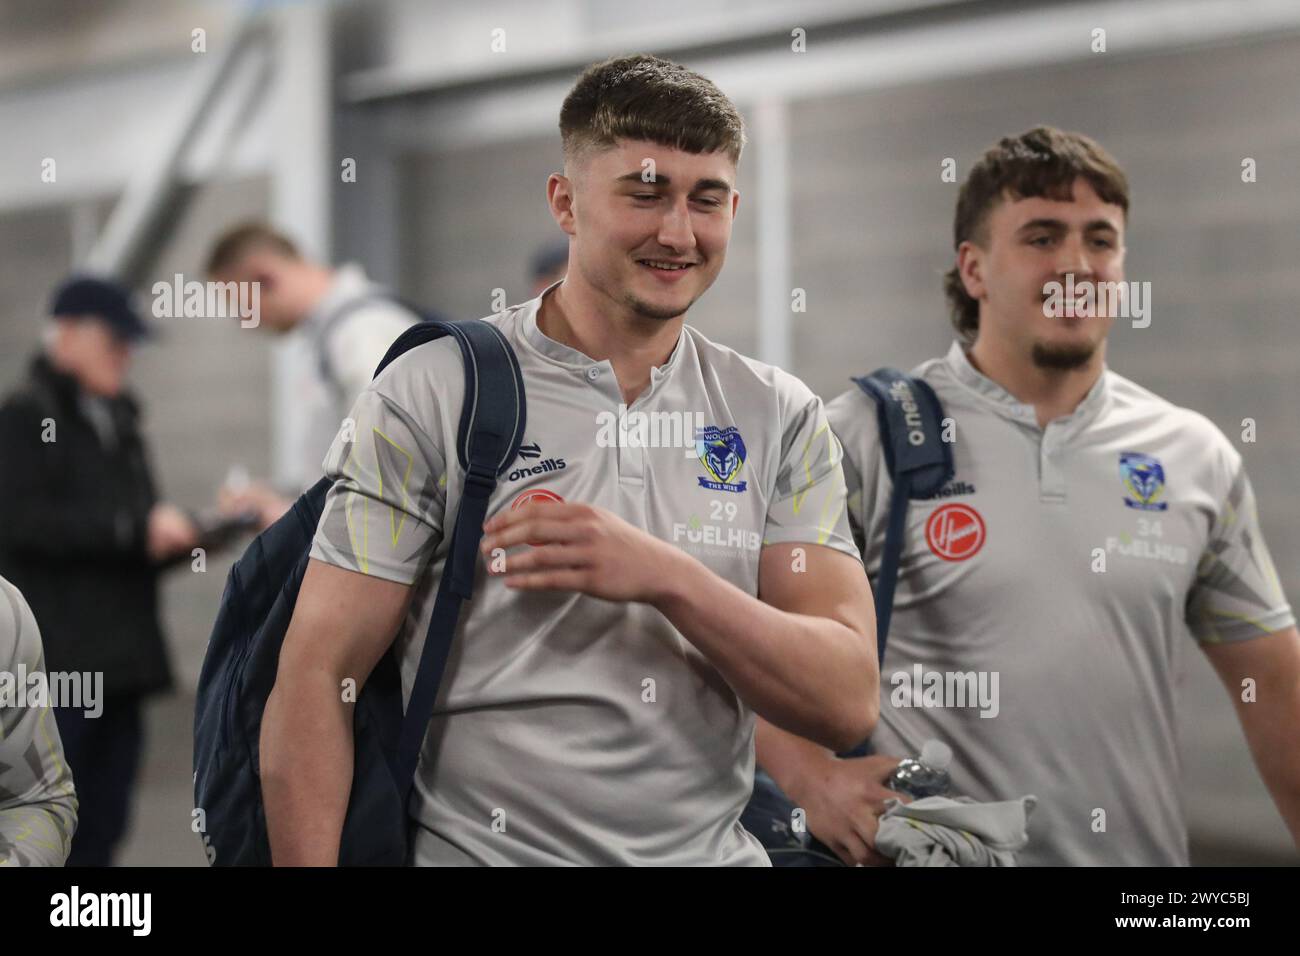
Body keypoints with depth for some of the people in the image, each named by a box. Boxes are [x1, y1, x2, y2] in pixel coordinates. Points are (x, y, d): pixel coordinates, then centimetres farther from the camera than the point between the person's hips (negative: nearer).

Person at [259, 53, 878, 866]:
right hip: (480, 847, -1)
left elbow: (847, 704, -5)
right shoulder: (429, 396, -6)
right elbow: (315, 679, -10)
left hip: (715, 848, 1)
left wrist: (666, 578, -19)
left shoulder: (783, 419, 4)